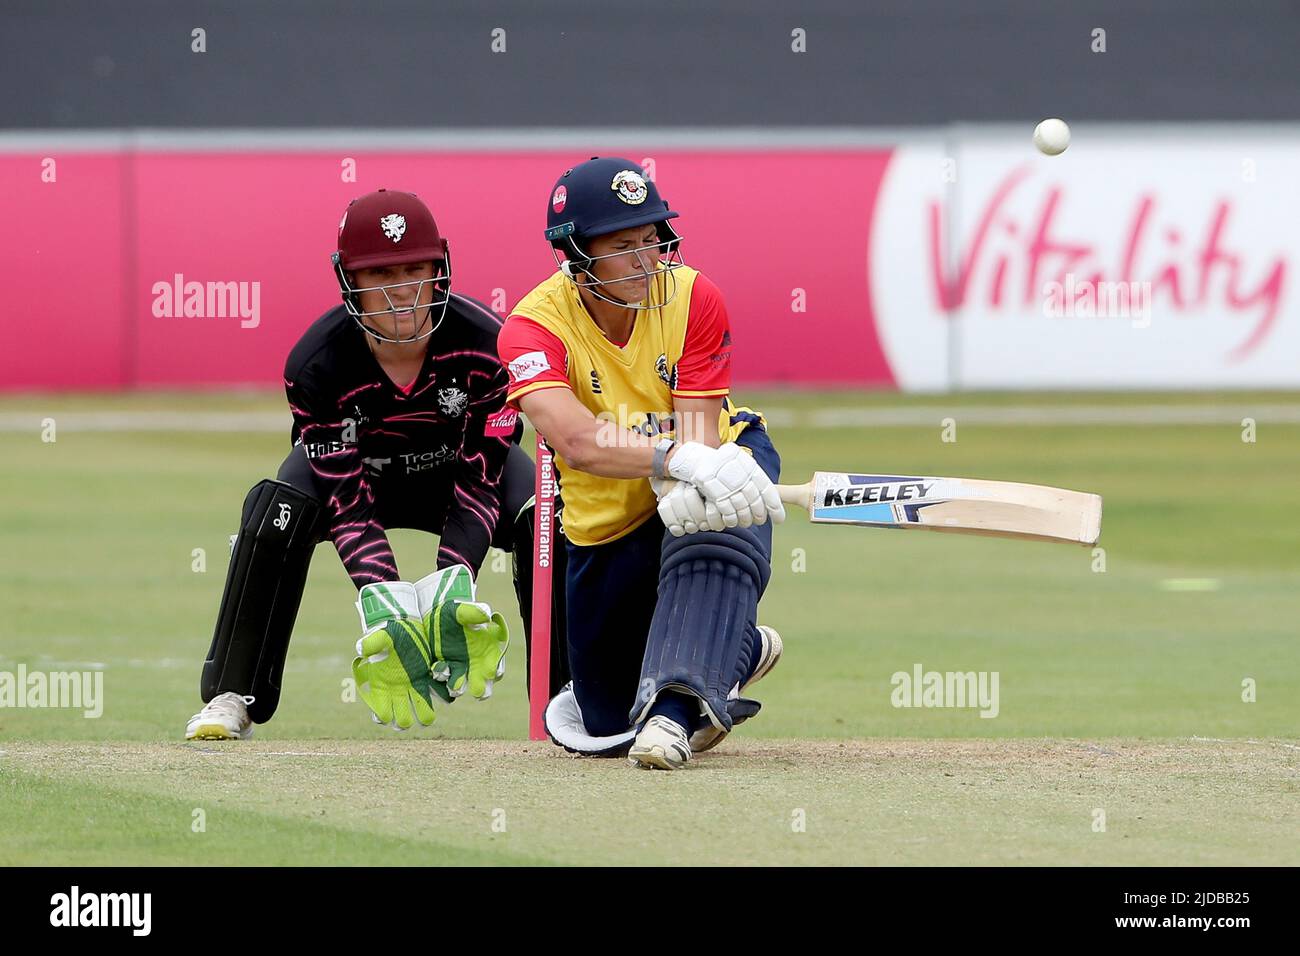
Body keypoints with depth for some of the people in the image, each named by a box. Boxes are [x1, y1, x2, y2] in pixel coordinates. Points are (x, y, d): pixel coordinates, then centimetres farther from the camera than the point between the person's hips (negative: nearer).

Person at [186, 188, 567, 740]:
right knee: (275, 515, -30)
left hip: (456, 466, 0)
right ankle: (230, 698, -20)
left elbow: (478, 483, -27)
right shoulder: (317, 364, -31)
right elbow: (349, 503, -29)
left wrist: (452, 582, -42)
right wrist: (383, 598, -44)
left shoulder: (484, 343, -31)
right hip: (358, 468, 0)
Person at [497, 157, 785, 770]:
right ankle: (739, 649, 38)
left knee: (716, 528, -41)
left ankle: (676, 703, -46)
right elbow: (577, 441, -43)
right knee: (605, 728, 11)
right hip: (607, 525, 1)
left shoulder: (693, 299, -20)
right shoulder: (534, 326, -26)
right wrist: (678, 456, -60)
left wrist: (687, 492, -51)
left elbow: (699, 433, -26)